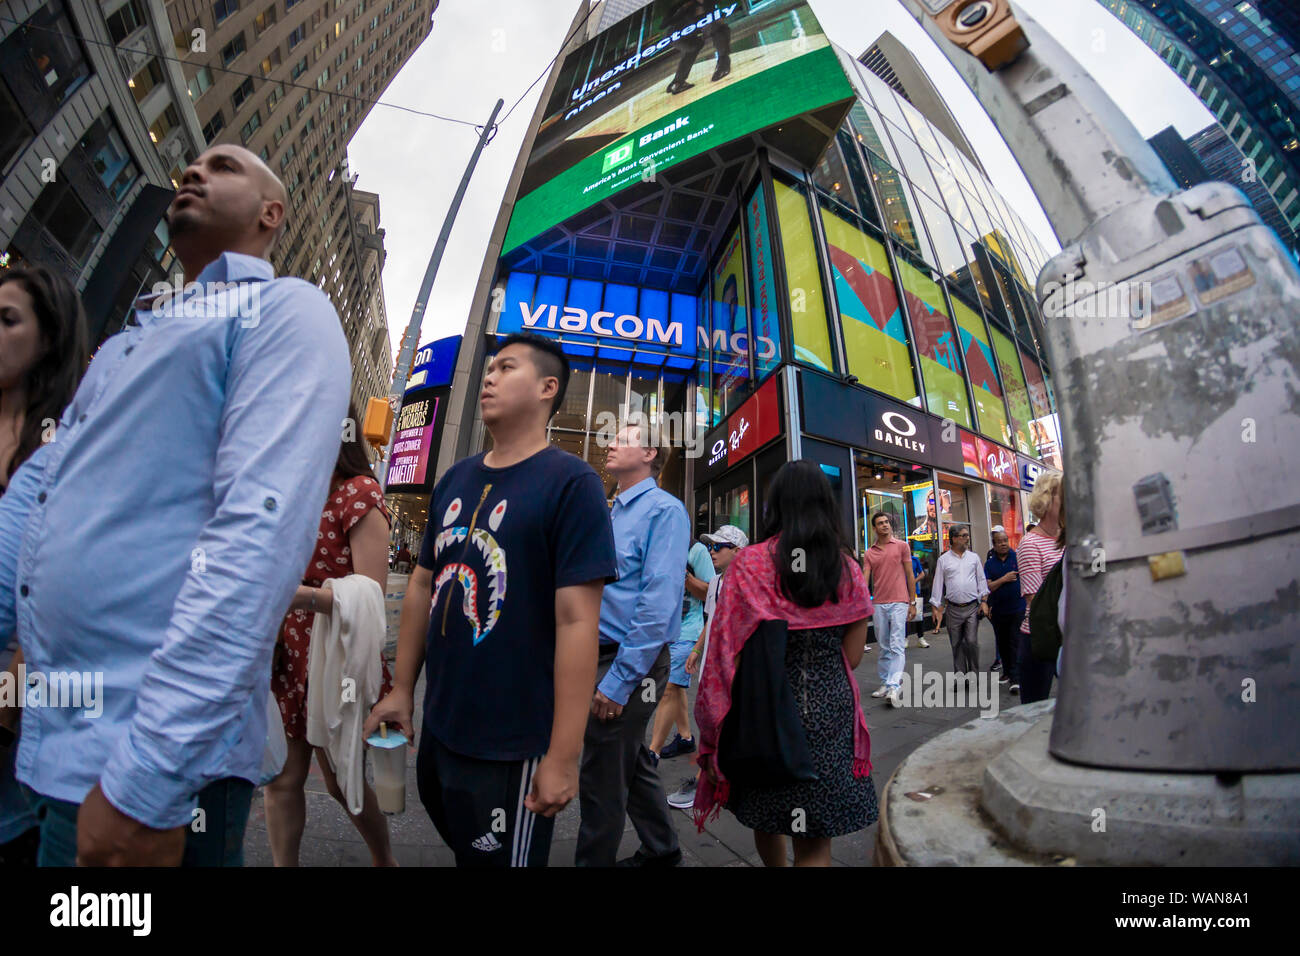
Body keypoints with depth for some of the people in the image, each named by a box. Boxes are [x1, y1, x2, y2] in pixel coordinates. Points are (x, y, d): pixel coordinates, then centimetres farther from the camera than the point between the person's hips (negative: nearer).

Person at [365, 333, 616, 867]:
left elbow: (577, 621, -20)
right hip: (438, 729, 7)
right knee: (462, 848, 27)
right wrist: (402, 690, 11)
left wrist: (562, 758, -20)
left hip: (512, 747, -6)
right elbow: (422, 586, 12)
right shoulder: (454, 480, 5)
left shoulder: (571, 483, -16)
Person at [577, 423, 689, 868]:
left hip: (630, 662, -9)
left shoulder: (663, 510, -15)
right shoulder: (611, 514, 13)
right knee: (633, 762, 22)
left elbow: (658, 601, -22)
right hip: (603, 656, 9)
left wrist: (619, 679, -23)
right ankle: (661, 850, 41)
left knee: (602, 778, 3)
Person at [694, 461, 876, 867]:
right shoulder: (848, 568, -3)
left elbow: (728, 652, -11)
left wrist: (716, 733, 0)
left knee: (766, 818, 22)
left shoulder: (749, 564, -11)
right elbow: (852, 656, 1)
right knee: (814, 841, 12)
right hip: (831, 709, 2)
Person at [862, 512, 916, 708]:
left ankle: (894, 687, -16)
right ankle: (885, 684, 20)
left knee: (897, 647, -10)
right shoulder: (869, 553, 9)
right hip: (879, 604, 4)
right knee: (884, 647, 12)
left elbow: (910, 575, 4)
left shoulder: (902, 546, 3)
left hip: (899, 603, -3)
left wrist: (913, 603, 0)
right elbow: (865, 579, 3)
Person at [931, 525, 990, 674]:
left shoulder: (973, 557, 7)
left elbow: (981, 579, 10)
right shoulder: (943, 559, 2)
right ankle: (960, 674, 17)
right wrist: (936, 607, 2)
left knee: (972, 642, -2)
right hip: (953, 608, 0)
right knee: (957, 644, 7)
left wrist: (984, 601, 1)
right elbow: (938, 583, 4)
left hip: (972, 607, 0)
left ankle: (973, 673, 13)